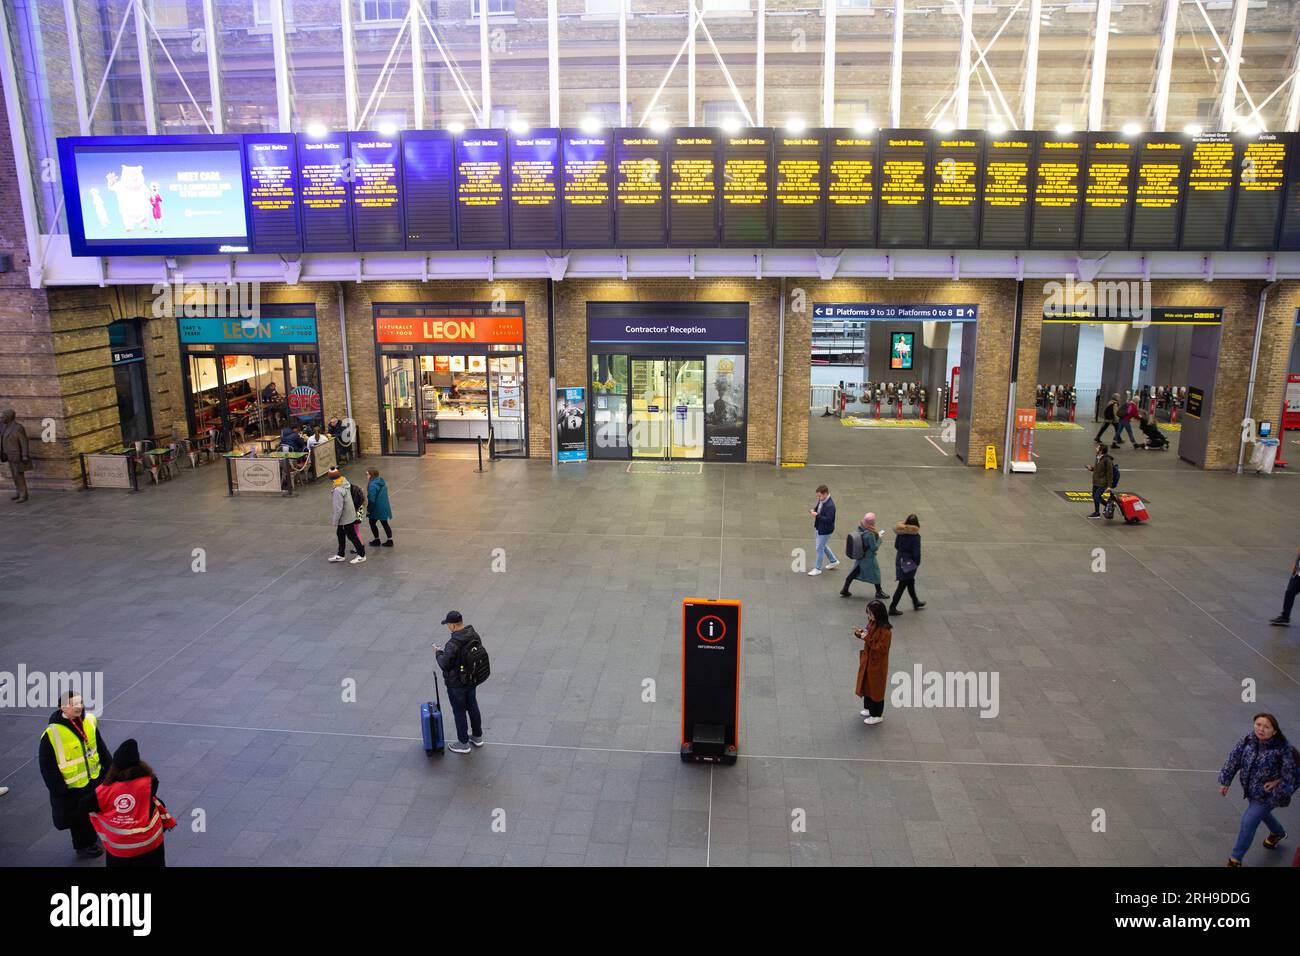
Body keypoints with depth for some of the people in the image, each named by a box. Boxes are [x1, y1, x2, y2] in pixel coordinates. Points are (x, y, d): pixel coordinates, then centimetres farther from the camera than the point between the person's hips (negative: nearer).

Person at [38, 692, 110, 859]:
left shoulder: (89, 721, -8)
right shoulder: (52, 734, -25)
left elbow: (101, 747, 8)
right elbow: (48, 766, -17)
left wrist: (109, 768, 12)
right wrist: (60, 790, -14)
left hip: (95, 778, 5)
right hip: (73, 787, -5)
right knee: (80, 819, 14)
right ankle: (84, 847, 37)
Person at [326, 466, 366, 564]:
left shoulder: (337, 491, -30)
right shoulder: (345, 484, -2)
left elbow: (338, 508, -27)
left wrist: (335, 522, -17)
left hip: (345, 518, -9)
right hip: (349, 516, 9)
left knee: (352, 536, 5)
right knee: (341, 535, 22)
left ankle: (361, 555, 18)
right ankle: (340, 555, 36)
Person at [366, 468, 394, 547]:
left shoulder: (373, 485, -22)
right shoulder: (382, 482, 6)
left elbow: (371, 500, -22)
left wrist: (368, 511, -12)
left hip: (377, 509, -8)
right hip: (385, 507, 8)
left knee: (372, 523, 12)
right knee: (385, 523, 15)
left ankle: (377, 540, 20)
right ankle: (390, 540, 19)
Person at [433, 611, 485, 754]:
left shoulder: (453, 645, -31)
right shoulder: (475, 636, -8)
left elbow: (444, 665, -22)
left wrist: (438, 653, -3)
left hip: (456, 684, -7)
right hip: (472, 679, 7)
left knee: (459, 712, 10)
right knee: (472, 707, 23)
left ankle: (463, 743, 25)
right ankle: (477, 737, 39)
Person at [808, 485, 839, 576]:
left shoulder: (830, 505, -30)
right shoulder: (821, 500, -2)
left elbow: (828, 519, -32)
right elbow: (818, 507, 16)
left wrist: (817, 515, -30)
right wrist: (813, 510, -6)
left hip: (825, 530, -10)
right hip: (819, 527, 10)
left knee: (819, 548, 3)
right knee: (823, 545, 25)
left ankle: (818, 569, 19)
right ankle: (834, 561, 43)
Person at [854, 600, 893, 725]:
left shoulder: (885, 630, -28)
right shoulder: (872, 623, -2)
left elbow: (881, 648, -27)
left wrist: (867, 639, -30)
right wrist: (861, 634, -8)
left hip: (877, 664, -8)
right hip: (868, 660, 8)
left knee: (876, 688, 7)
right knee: (867, 685, 21)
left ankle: (877, 715, 23)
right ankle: (869, 708, 40)